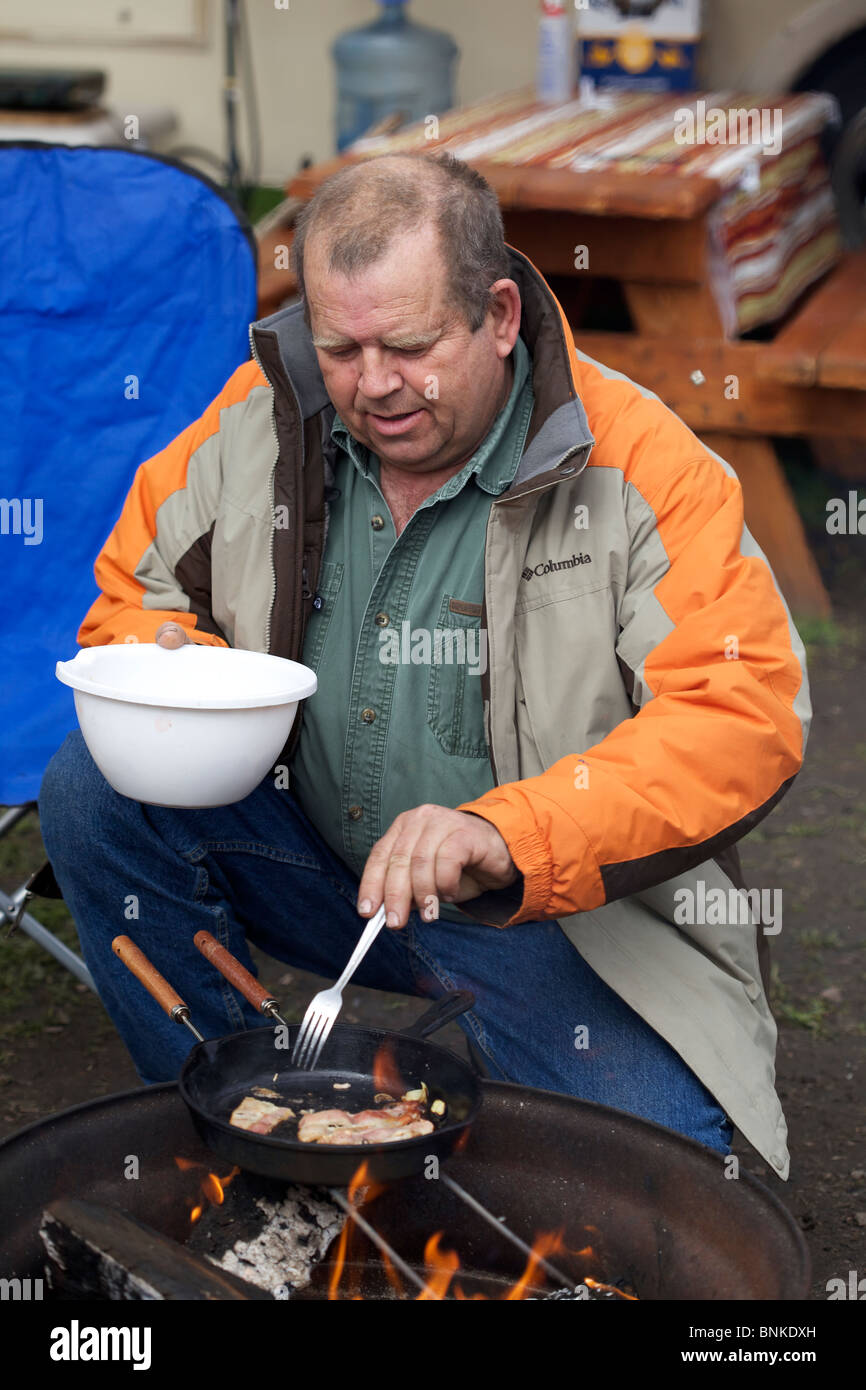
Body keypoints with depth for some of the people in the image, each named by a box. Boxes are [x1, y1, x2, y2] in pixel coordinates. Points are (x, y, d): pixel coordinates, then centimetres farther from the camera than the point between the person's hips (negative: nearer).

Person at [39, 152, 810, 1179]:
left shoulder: (641, 466, -16)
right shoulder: (258, 417, -4)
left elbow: (747, 716, -24)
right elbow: (136, 588, 10)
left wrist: (508, 835, -38)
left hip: (553, 912, -4)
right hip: (309, 852, 4)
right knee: (93, 793, -17)